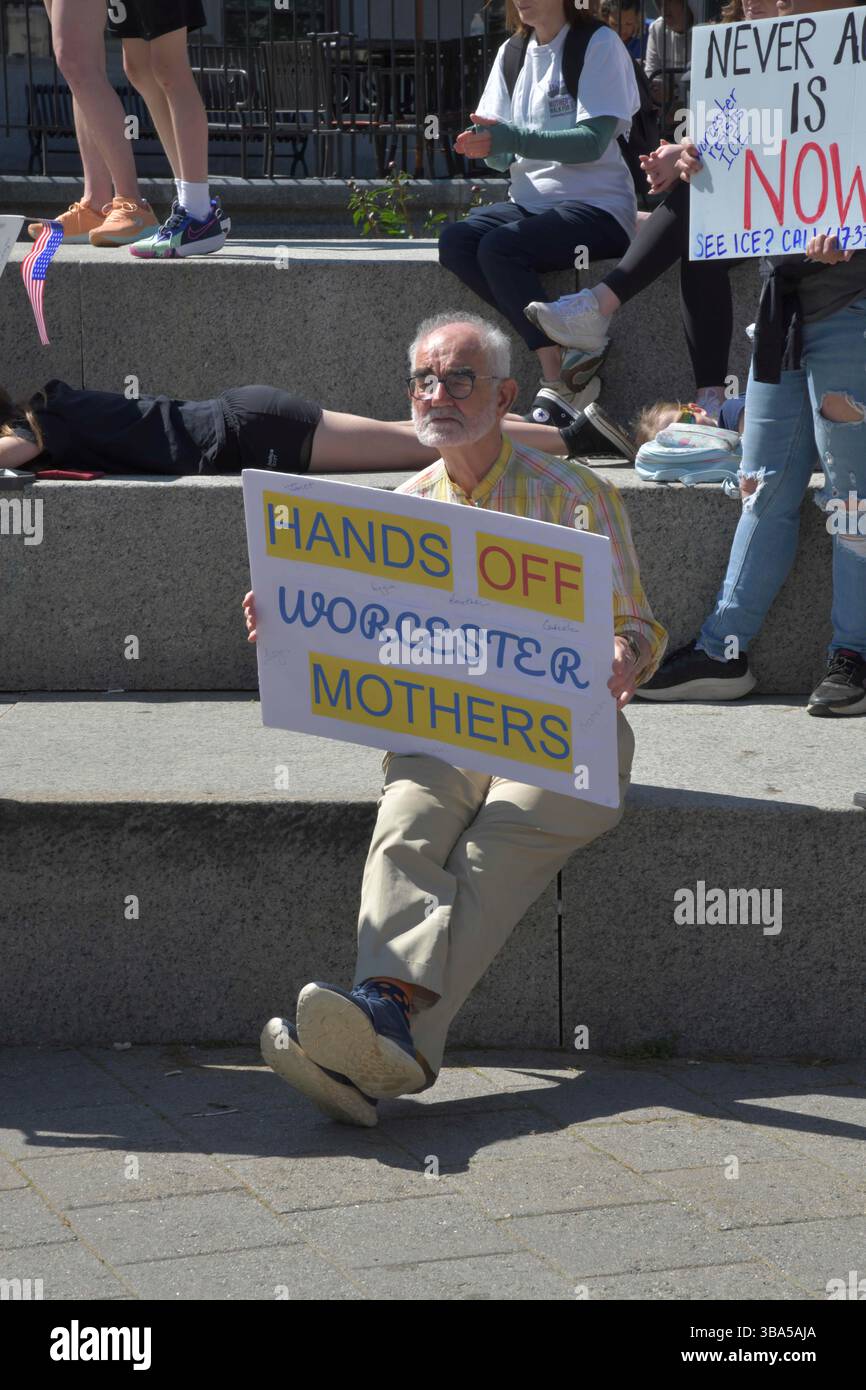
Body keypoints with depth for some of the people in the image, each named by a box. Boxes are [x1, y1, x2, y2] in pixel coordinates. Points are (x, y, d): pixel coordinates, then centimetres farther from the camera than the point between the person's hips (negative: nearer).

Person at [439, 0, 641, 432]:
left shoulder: (598, 43, -5)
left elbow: (592, 142, -16)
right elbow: (505, 155, 11)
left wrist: (511, 138, -26)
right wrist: (486, 146, -13)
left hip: (597, 206, -7)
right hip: (531, 200, 7)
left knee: (500, 246, -31)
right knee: (454, 242, -21)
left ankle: (558, 386, -24)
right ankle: (571, 351, -19)